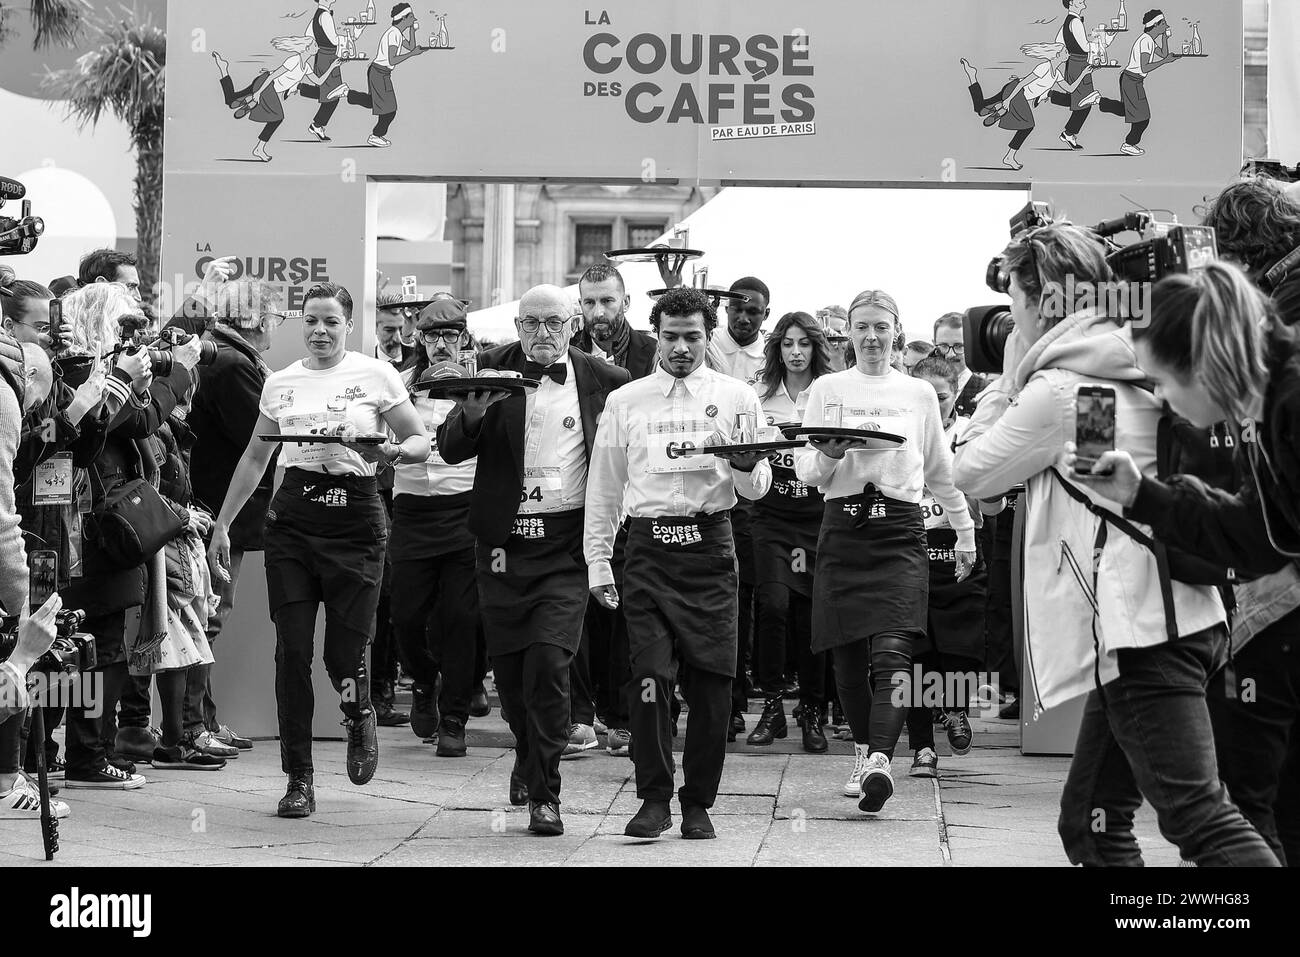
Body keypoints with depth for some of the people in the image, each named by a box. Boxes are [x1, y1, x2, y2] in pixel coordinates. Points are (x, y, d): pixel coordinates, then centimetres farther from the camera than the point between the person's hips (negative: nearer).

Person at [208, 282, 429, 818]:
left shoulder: (375, 376, 3)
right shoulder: (280, 383, 12)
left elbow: (421, 442, 5)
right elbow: (254, 459, 20)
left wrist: (392, 452, -18)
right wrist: (222, 525, 16)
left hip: (355, 517, -3)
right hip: (292, 517, 3)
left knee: (345, 651, -8)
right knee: (292, 650, -4)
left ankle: (359, 721, 28)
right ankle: (299, 780, 2)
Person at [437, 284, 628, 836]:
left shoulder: (605, 381, 2)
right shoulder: (492, 371, 3)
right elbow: (450, 450, -3)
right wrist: (475, 410, -22)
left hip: (565, 544, -2)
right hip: (503, 542, 2)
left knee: (548, 661, -14)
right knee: (509, 666, 10)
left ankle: (544, 794, -7)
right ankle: (529, 754, 38)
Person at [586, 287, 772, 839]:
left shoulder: (735, 398, 7)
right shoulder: (626, 401, 9)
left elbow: (757, 489, 7)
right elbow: (604, 489, 14)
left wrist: (748, 467, -16)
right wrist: (597, 564, 10)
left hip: (710, 545, 0)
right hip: (649, 547, 0)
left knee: (711, 680, -1)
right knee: (650, 675, -10)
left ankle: (698, 804, 10)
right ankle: (654, 799, -2)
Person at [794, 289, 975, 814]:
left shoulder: (919, 394, 11)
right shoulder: (827, 390, 9)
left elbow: (940, 473, 21)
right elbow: (805, 471, 7)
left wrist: (965, 534, 24)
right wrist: (829, 458, -15)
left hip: (900, 530, -1)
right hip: (843, 528, 1)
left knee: (892, 652, -17)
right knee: (849, 654, 3)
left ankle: (880, 760, -30)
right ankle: (863, 750, 22)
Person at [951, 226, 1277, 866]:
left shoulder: (1058, 387, -9)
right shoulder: (1132, 375, 17)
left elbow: (972, 472, 1)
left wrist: (1007, 379, 8)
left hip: (1139, 634, -10)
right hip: (1178, 616, 10)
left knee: (1200, 817, -18)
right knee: (1090, 819, 14)